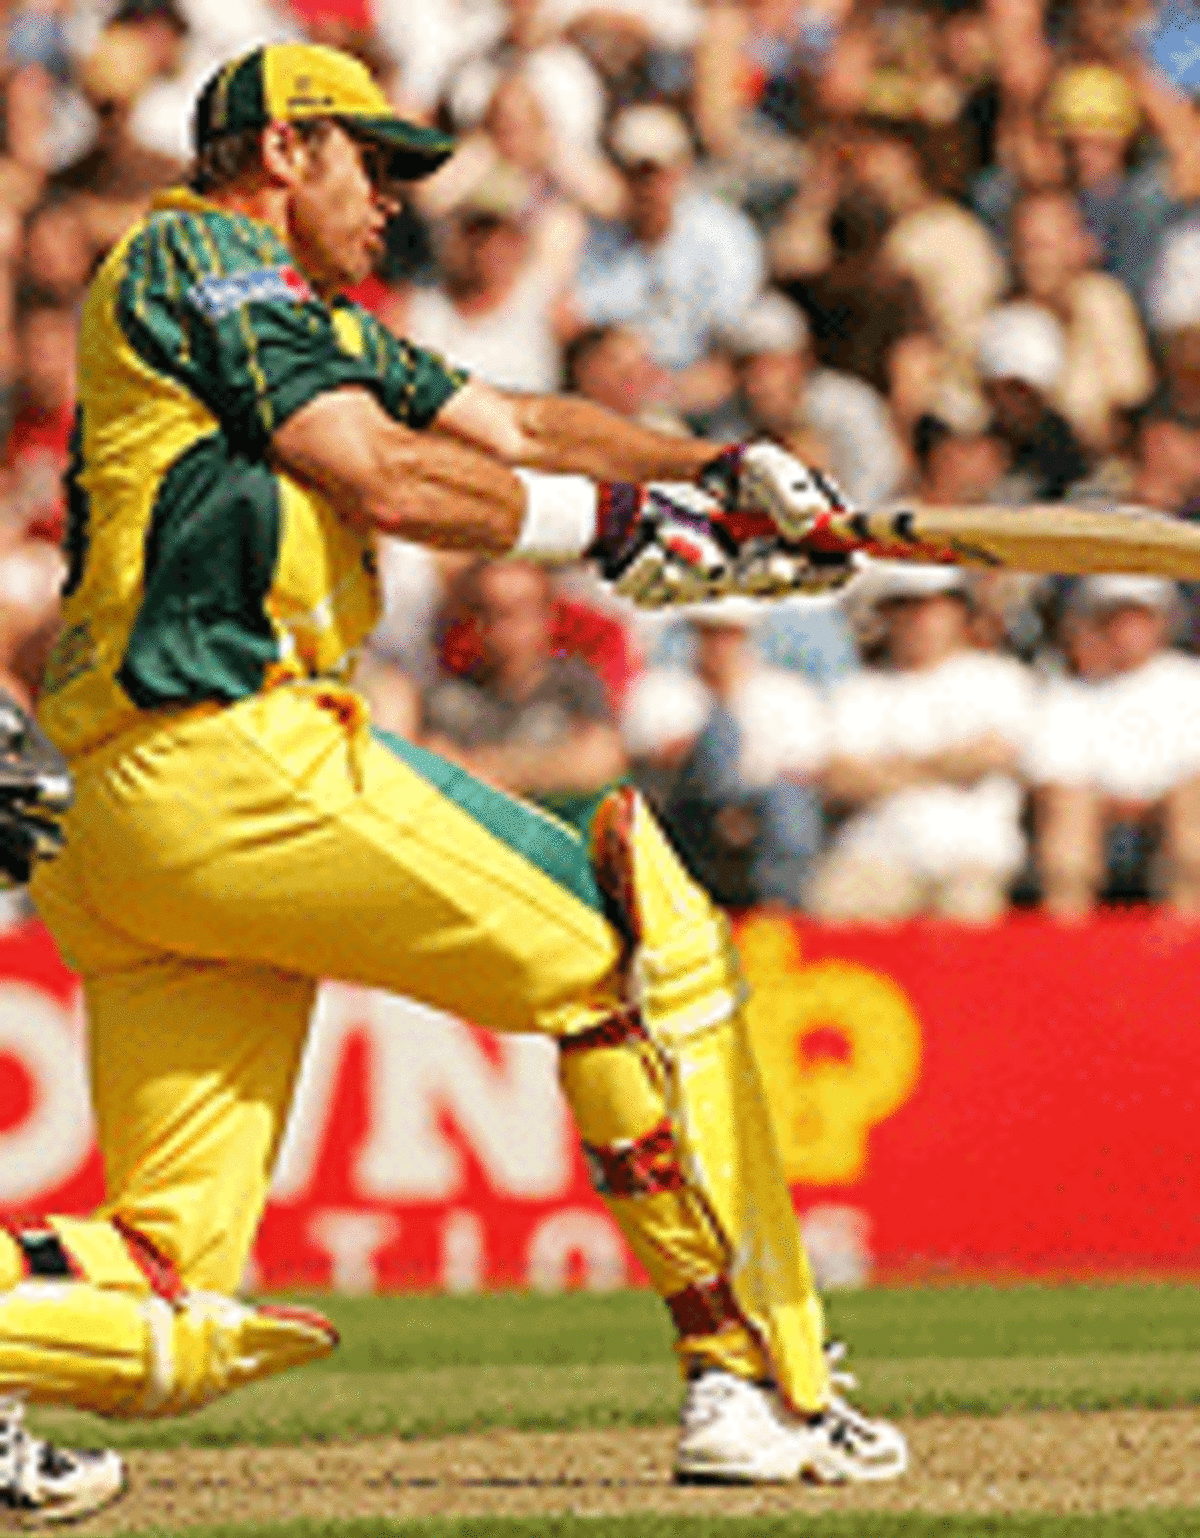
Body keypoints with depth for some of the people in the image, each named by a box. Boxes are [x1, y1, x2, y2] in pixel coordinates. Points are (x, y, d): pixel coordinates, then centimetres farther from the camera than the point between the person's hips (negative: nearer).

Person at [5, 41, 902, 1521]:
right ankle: (754, 1383, -5)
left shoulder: (306, 319, 31)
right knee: (639, 939, -2)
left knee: (174, 1322, 1)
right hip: (236, 753, -10)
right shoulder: (197, 253, 2)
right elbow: (385, 479, -9)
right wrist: (614, 520, 0)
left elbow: (514, 426, 32)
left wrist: (715, 473, 18)